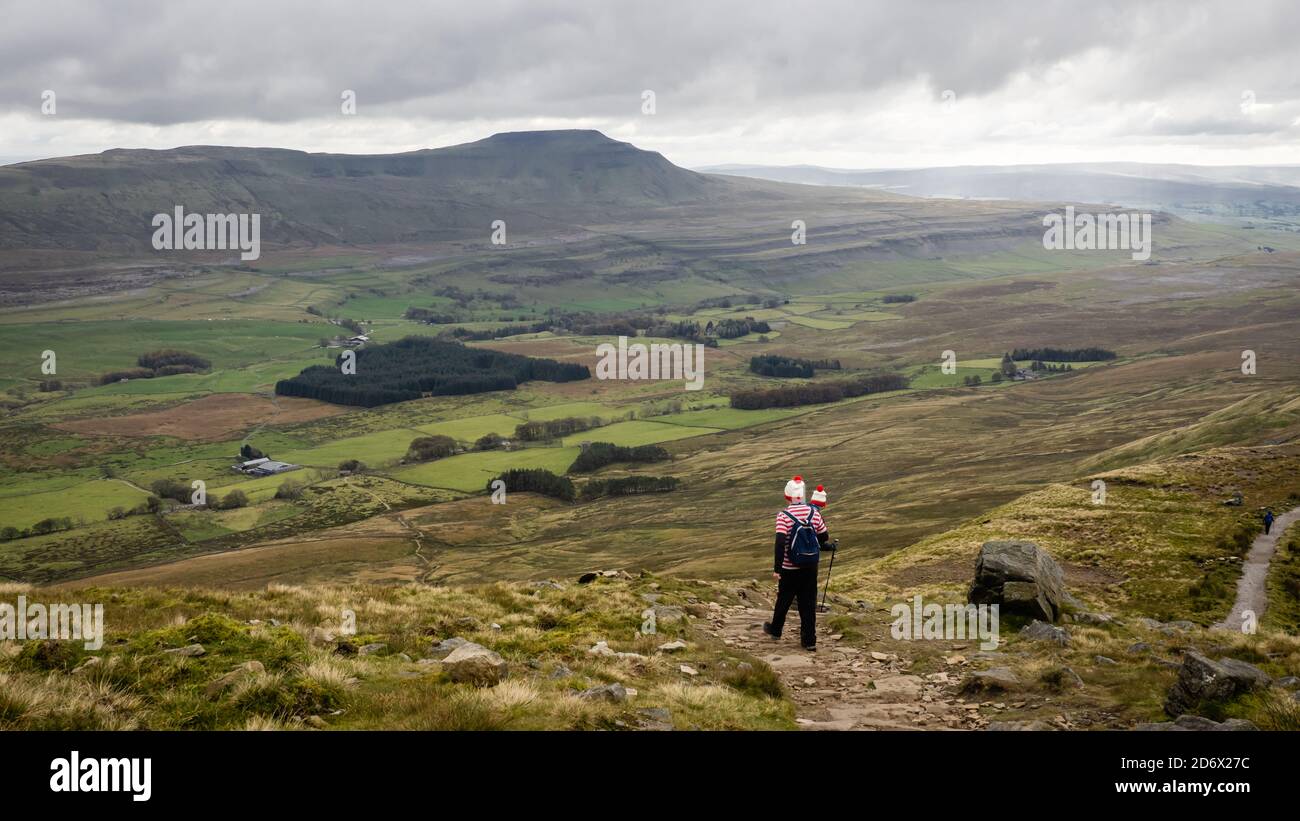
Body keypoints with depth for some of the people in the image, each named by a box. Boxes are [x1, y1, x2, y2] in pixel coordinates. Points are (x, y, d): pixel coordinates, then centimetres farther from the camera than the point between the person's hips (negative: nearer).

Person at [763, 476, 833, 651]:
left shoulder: (783, 516, -16)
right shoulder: (813, 512, -5)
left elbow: (780, 543, -23)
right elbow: (824, 537, 4)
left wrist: (777, 568, -20)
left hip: (790, 568, -2)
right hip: (811, 567, 2)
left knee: (784, 600, 17)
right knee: (808, 603, 9)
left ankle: (775, 629, 36)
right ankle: (809, 640, 9)